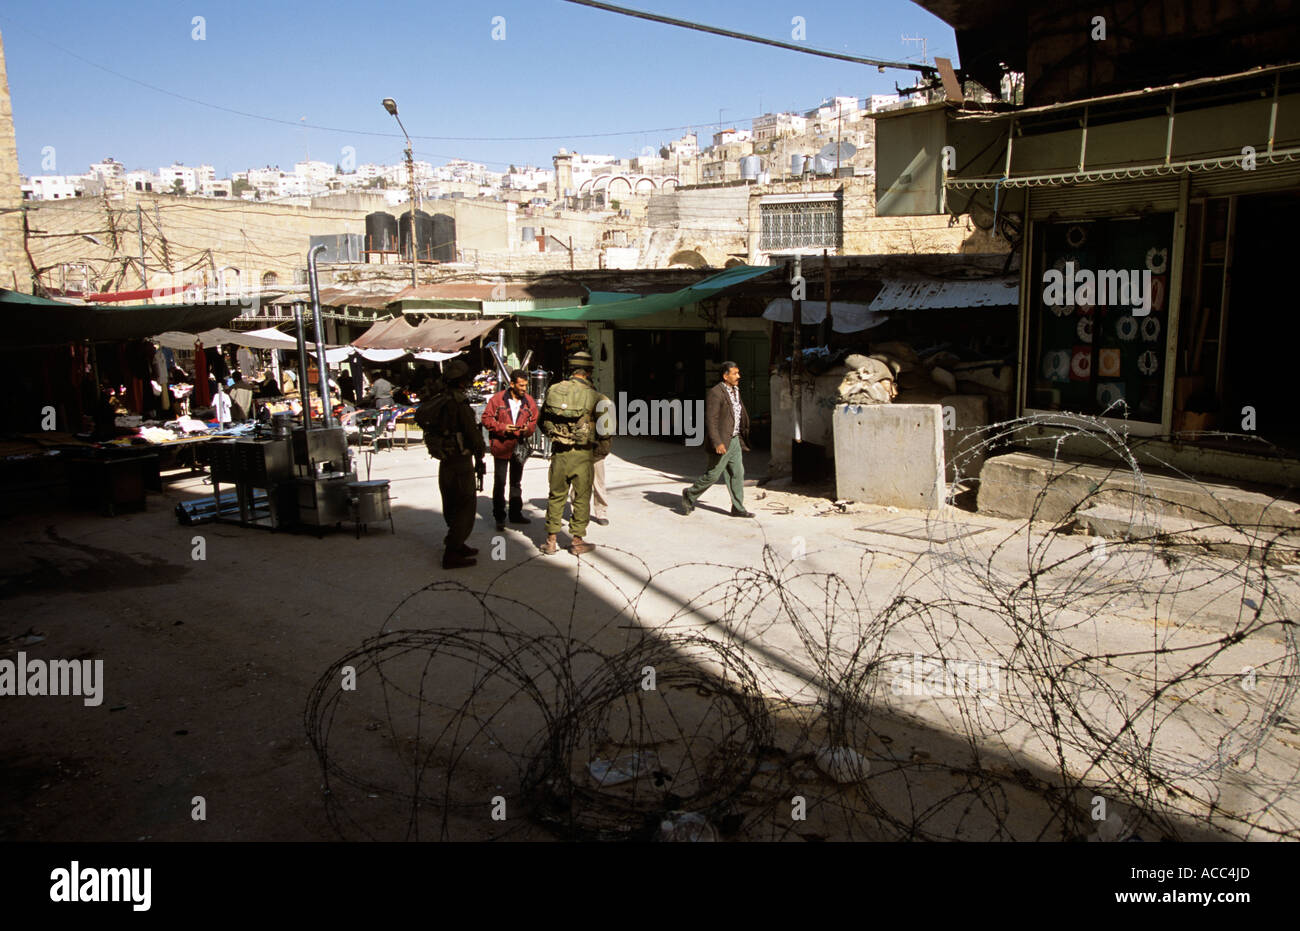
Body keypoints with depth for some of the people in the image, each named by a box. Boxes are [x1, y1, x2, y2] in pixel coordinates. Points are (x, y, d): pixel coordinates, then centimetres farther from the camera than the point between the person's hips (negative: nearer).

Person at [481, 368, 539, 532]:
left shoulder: (529, 402, 3)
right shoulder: (497, 399, -8)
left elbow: (534, 421, 7)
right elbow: (486, 418, -6)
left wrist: (528, 429, -15)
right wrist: (502, 427, -19)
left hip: (519, 448, 4)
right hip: (501, 446, -4)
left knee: (516, 482, 16)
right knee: (499, 482, -1)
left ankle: (516, 514, 28)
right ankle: (499, 517, 7)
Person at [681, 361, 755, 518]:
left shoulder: (735, 391, 13)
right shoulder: (715, 393, -15)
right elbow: (710, 420, -20)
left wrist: (740, 438, 22)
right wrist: (717, 443, -26)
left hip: (734, 440, 8)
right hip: (721, 442, -8)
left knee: (737, 473, 6)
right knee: (713, 475, -1)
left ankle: (738, 508, 11)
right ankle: (689, 496, 18)